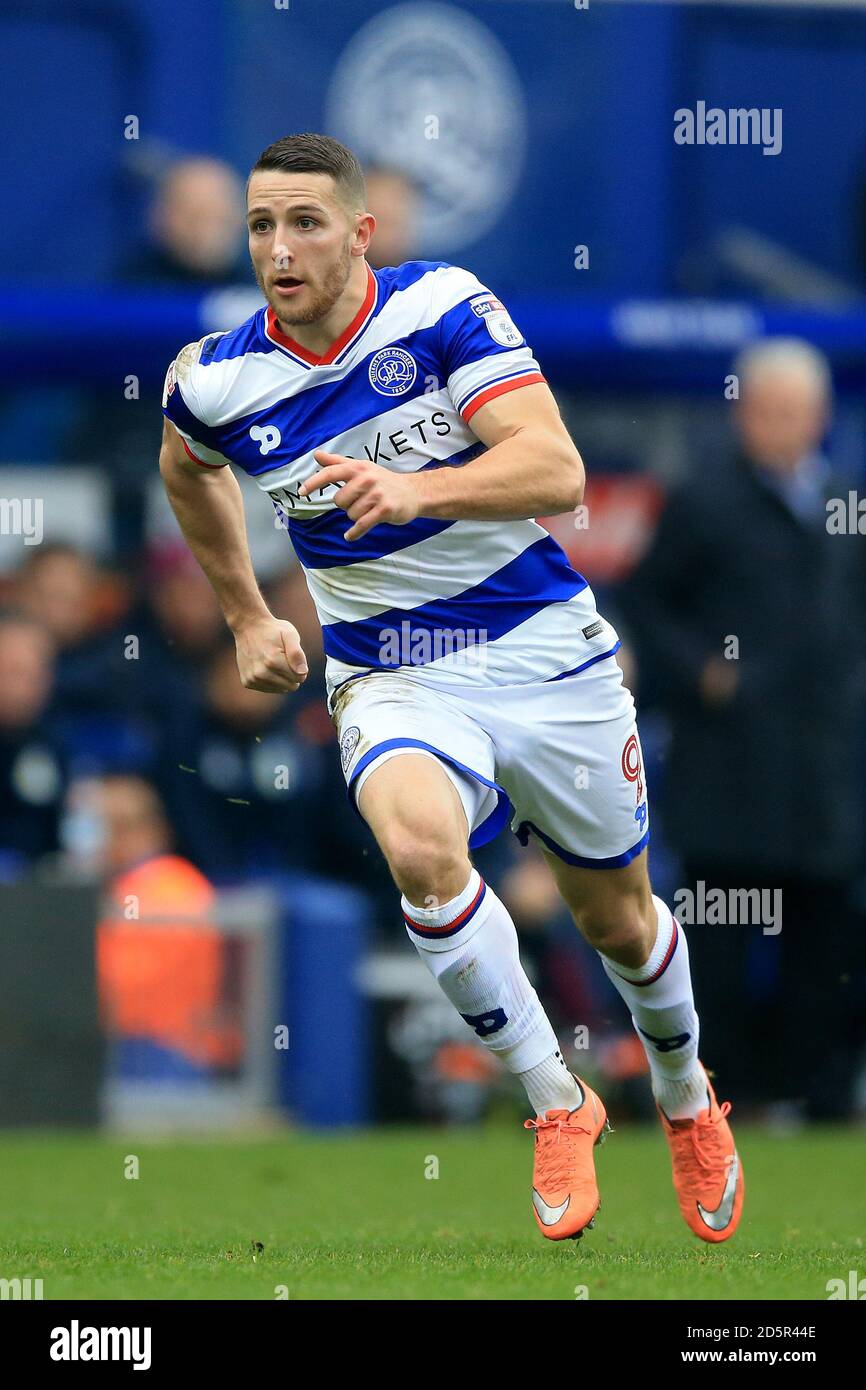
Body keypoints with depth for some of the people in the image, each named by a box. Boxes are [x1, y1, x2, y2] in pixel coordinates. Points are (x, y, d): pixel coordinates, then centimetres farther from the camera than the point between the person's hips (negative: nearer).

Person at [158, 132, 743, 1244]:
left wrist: (416, 490, -41)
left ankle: (686, 1100, 45)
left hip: (546, 651, 0)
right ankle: (556, 1105, -15)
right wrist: (247, 619, 23)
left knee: (616, 920, 13)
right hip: (391, 679, 1)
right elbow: (188, 471, 19)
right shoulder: (218, 383, -7)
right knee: (420, 847, -32)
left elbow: (558, 470, -25)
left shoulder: (443, 308, -15)